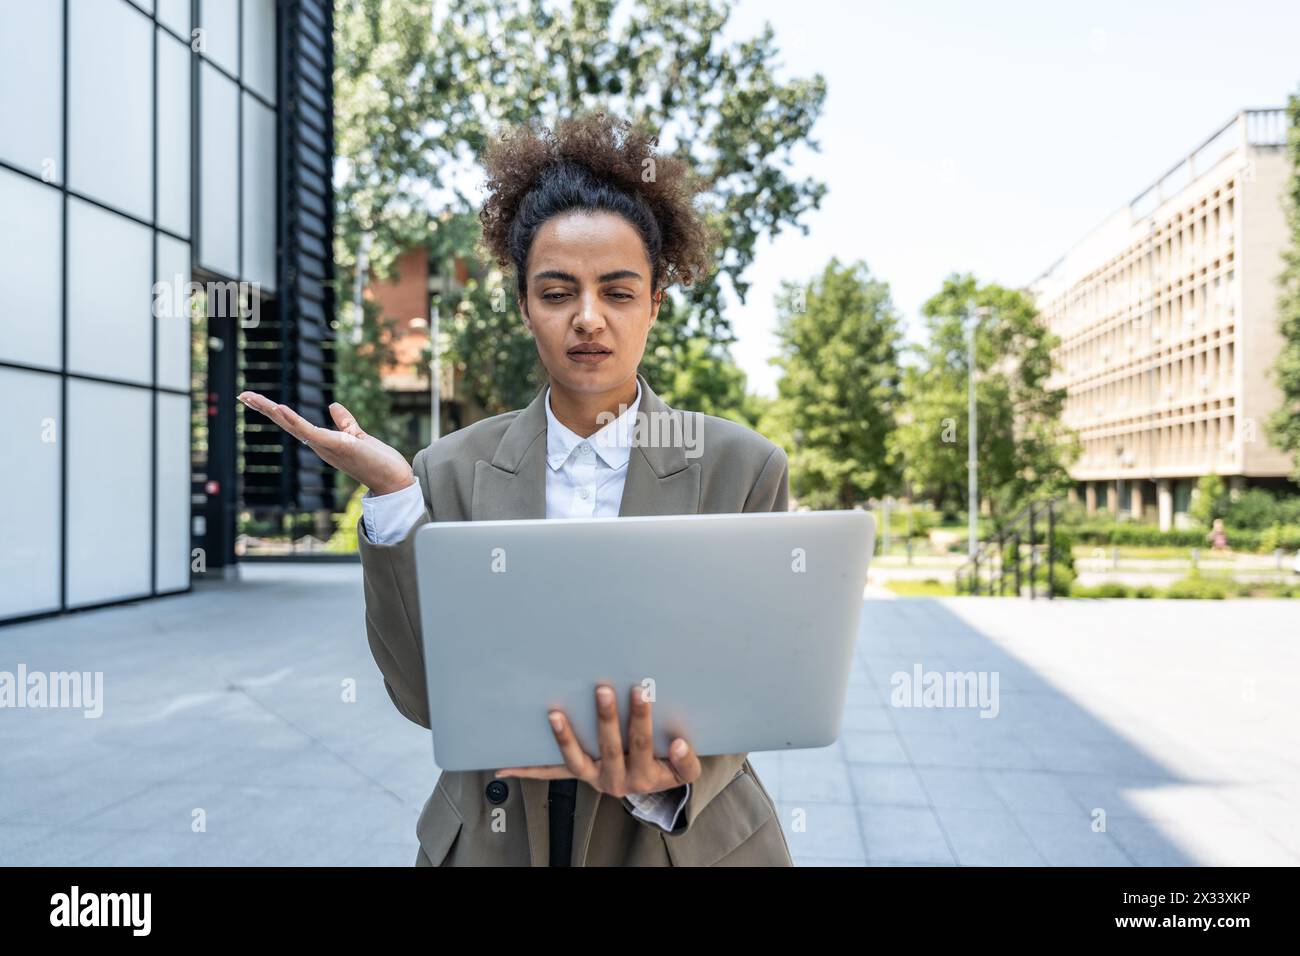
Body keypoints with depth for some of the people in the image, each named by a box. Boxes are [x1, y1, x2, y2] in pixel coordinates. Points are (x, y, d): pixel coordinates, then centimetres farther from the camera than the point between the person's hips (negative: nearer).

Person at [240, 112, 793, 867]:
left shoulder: (744, 469, -8)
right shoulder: (456, 471, -5)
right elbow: (426, 695, -9)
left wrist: (670, 774, -28)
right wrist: (392, 502, -19)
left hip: (687, 839, -1)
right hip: (491, 839, 1)